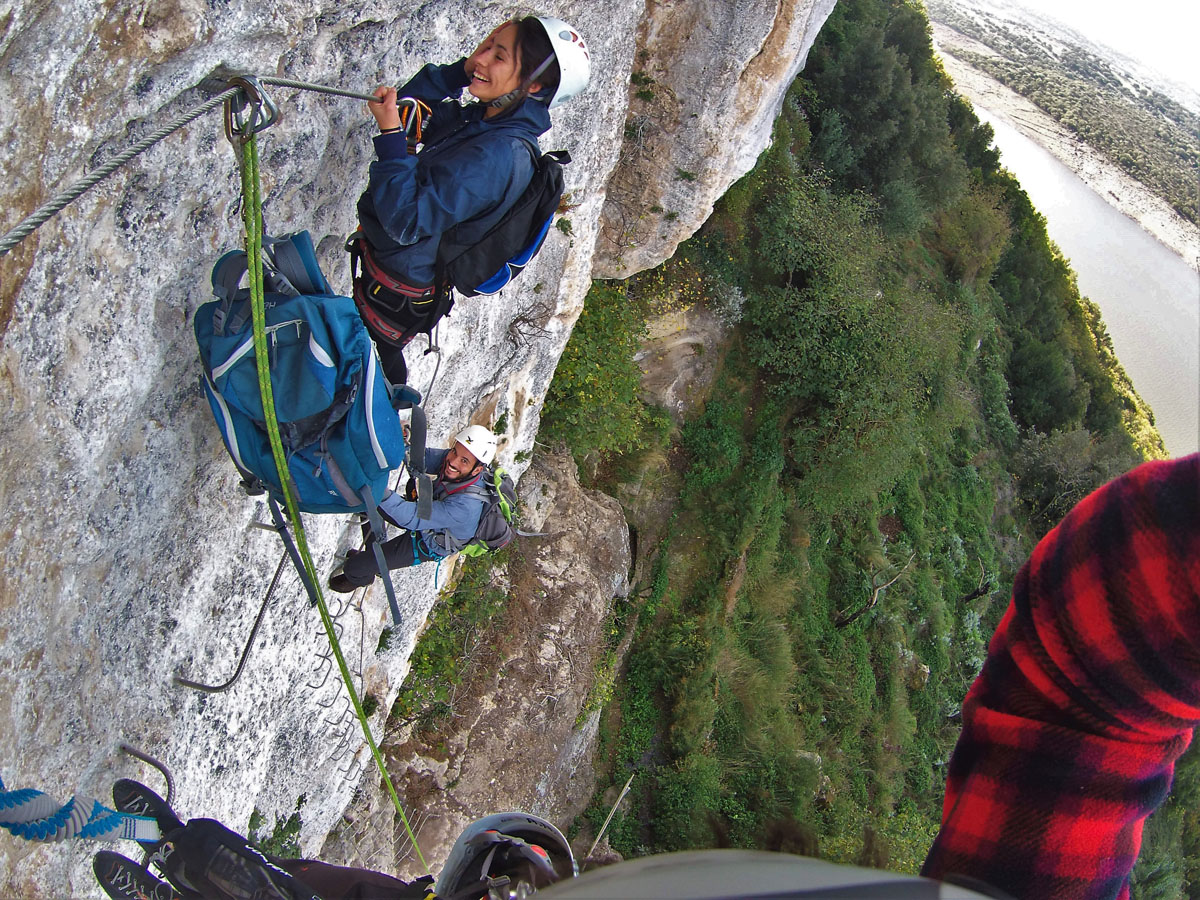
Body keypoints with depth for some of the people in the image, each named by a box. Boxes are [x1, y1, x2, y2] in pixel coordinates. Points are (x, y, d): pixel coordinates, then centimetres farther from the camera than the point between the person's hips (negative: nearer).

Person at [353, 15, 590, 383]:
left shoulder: (498, 155, -33)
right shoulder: (478, 118, -4)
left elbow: (408, 221, -34)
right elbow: (412, 105, 10)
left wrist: (391, 136, -33)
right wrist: (463, 70, -5)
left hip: (397, 292, -9)